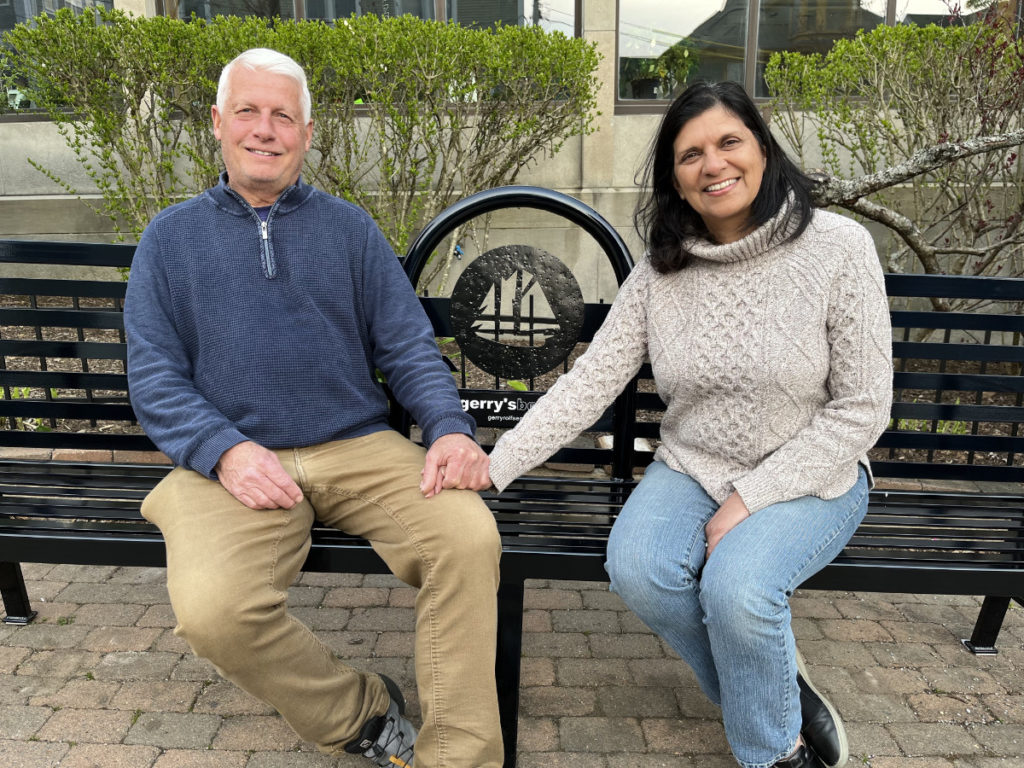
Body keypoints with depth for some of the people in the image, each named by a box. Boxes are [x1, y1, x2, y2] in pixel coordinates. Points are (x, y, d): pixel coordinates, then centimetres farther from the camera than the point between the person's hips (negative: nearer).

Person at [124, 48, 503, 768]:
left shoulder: (350, 227, 14)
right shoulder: (171, 237, 13)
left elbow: (410, 348, 8)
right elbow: (153, 377, 5)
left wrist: (451, 428, -11)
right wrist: (224, 450, -13)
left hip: (359, 446, 1)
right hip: (231, 459, 0)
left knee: (471, 537, -25)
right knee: (212, 608, -28)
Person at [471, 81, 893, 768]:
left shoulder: (838, 247, -12)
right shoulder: (660, 272, -3)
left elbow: (861, 410, -11)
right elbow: (589, 383, -9)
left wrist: (750, 501, -17)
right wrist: (496, 465, -21)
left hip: (810, 478, -3)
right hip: (691, 471, 3)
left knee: (734, 586, -30)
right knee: (636, 570, -25)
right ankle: (781, 686, 7)